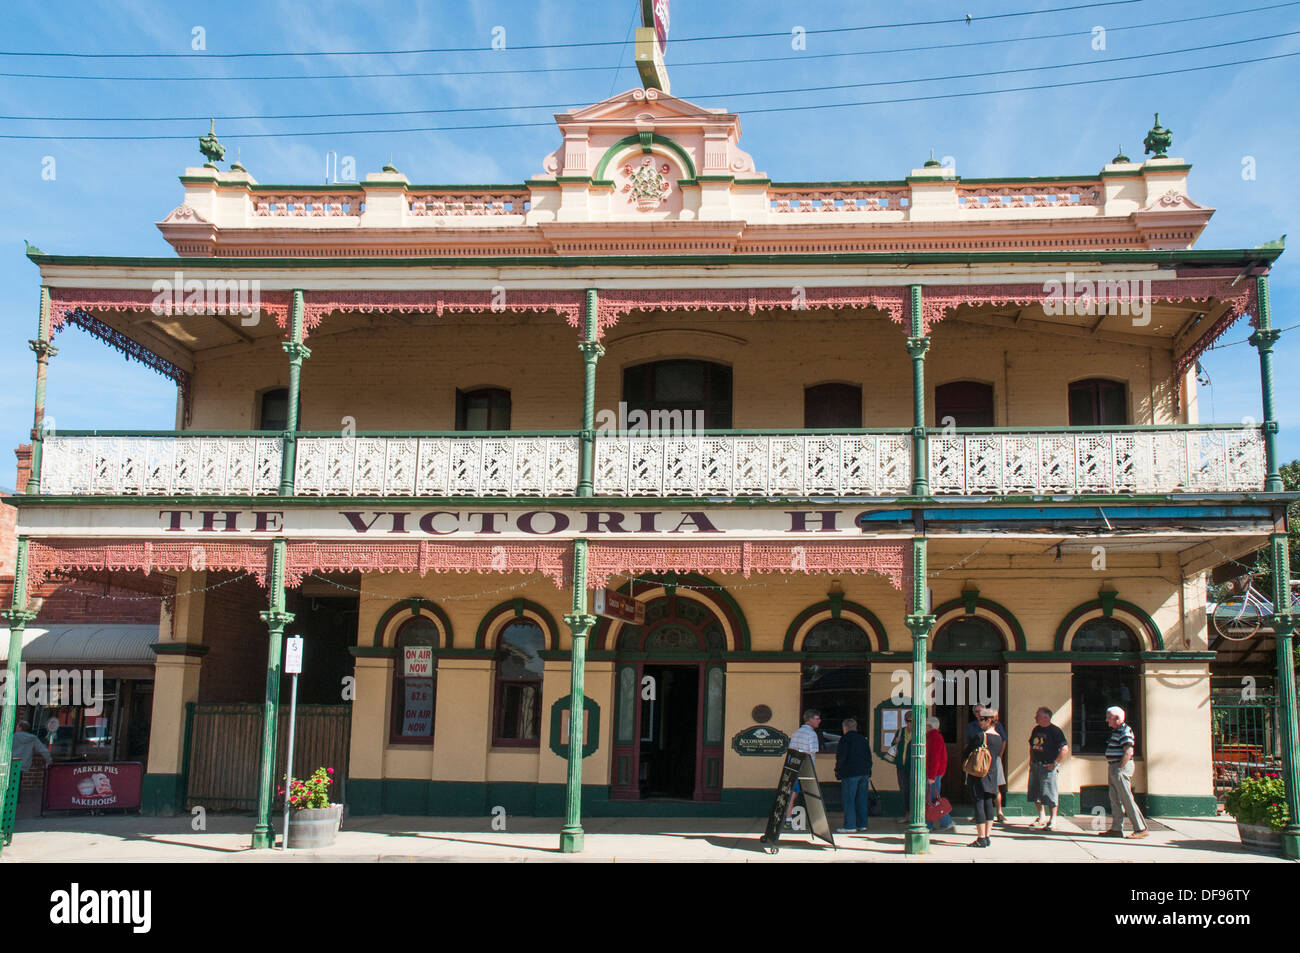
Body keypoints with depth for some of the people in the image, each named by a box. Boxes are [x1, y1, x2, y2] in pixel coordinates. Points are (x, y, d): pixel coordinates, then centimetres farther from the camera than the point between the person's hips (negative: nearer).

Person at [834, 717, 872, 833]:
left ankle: (850, 826, -6)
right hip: (864, 773, 7)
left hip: (850, 773, -7)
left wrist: (837, 771, -3)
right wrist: (869, 773, 21)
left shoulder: (845, 738, -5)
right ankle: (862, 825, 10)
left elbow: (841, 756, -12)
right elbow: (869, 757, 17)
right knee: (861, 800, 10)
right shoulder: (862, 738, 15)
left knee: (848, 800, -4)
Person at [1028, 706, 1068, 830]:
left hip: (1049, 766, -7)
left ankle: (1052, 820, 5)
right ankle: (1042, 817, 25)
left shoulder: (1055, 731, -11)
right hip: (1035, 766, 7)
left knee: (1050, 794, -4)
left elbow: (1065, 749, -16)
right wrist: (1031, 761, 14)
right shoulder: (1036, 729, 11)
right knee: (1035, 793, 12)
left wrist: (1055, 763, -17)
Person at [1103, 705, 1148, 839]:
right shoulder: (1116, 731, 17)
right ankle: (1116, 829, 14)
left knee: (1127, 799, -8)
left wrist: (1120, 769, -21)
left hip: (1121, 767, -10)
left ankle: (1141, 829, -4)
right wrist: (1111, 770, 15)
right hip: (1114, 768, 10)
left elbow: (1128, 752, -22)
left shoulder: (1125, 731, -14)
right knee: (1115, 799, 10)